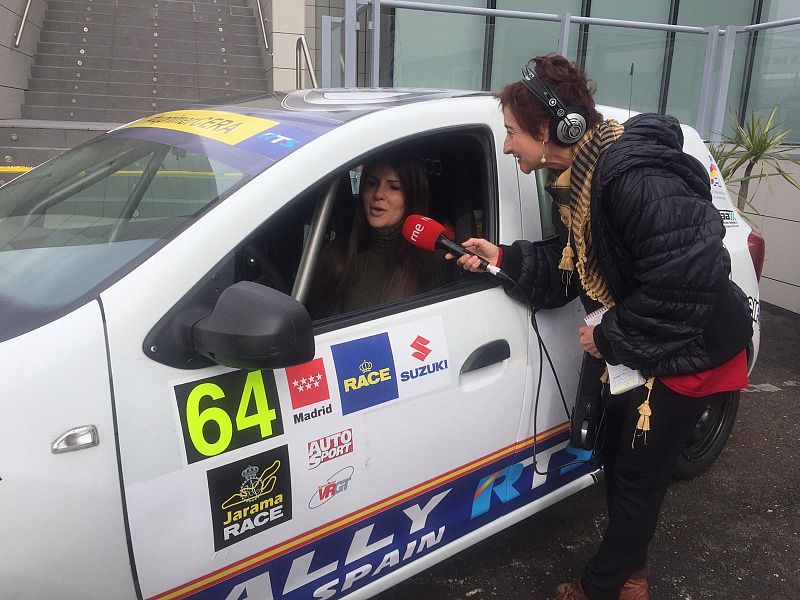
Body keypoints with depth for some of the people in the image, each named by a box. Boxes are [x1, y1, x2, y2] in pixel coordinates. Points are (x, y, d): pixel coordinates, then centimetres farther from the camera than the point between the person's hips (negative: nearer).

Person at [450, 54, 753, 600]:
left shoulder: (634, 178, -30)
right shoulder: (577, 179, 0)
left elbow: (687, 277, -33)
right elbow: (570, 265, 4)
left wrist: (612, 337, -23)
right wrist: (503, 259, -6)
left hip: (693, 349, -9)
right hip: (639, 344, 9)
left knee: (638, 475, 7)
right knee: (616, 457, 20)